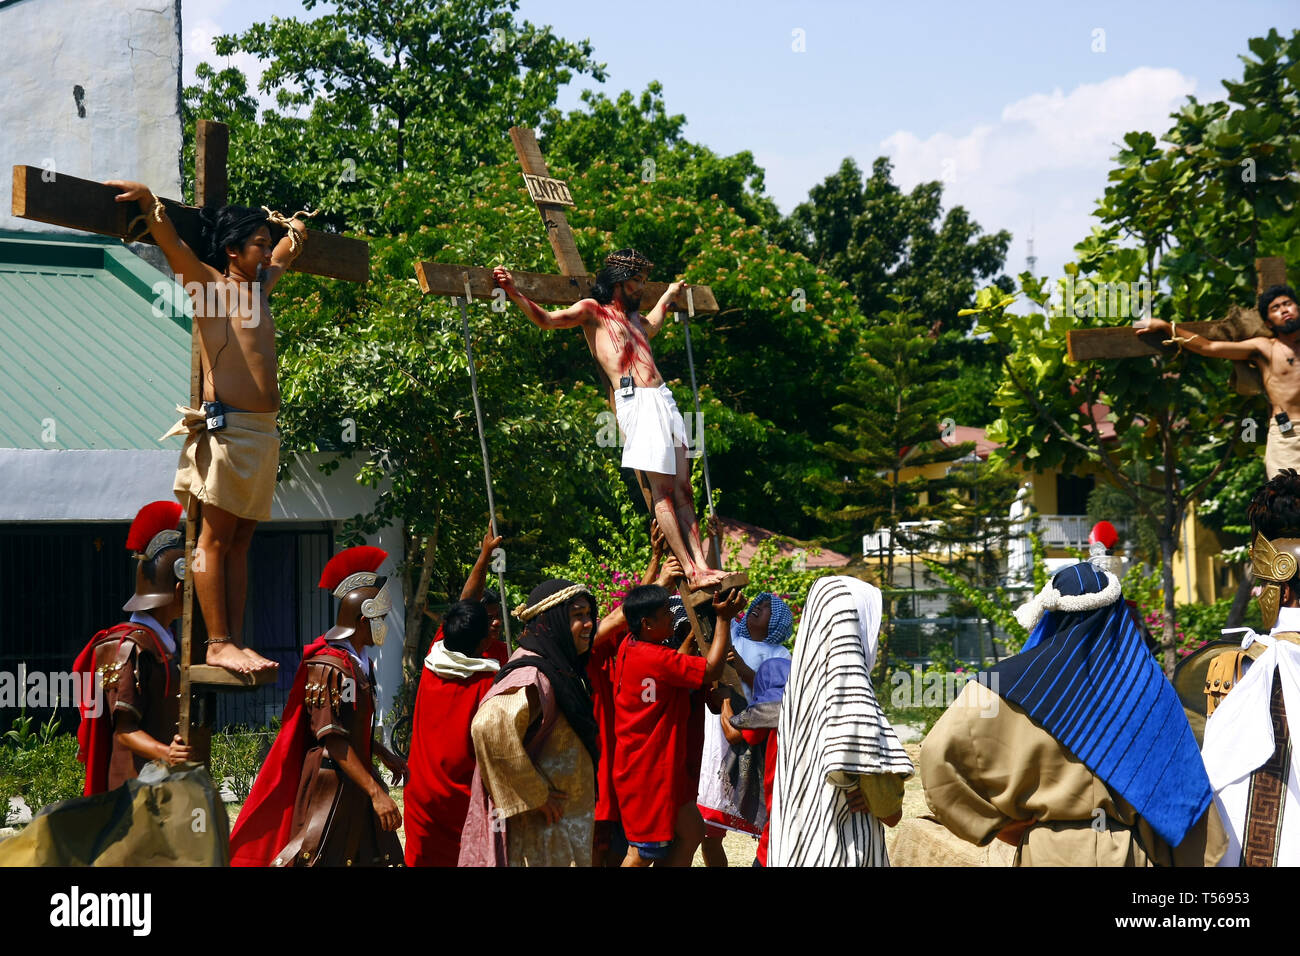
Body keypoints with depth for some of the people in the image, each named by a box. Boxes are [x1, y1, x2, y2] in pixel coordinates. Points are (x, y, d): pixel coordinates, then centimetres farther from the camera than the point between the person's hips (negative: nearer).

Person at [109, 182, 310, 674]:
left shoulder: (259, 286, 18)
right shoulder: (210, 284, -2)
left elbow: (287, 249, 38)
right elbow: (169, 240, -16)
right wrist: (148, 200, -28)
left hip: (264, 430, 7)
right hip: (228, 425, -7)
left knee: (240, 540, 6)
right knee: (215, 537, -5)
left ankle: (235, 641, 4)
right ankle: (217, 643, -6)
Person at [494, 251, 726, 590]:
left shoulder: (634, 318, 28)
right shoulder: (593, 311, 6)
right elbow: (547, 319, -8)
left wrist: (667, 297, 63)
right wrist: (514, 294, -21)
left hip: (664, 400, 8)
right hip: (635, 401, -8)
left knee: (682, 489, -1)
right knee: (662, 490, -10)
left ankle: (701, 565, -6)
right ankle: (690, 571, -12)